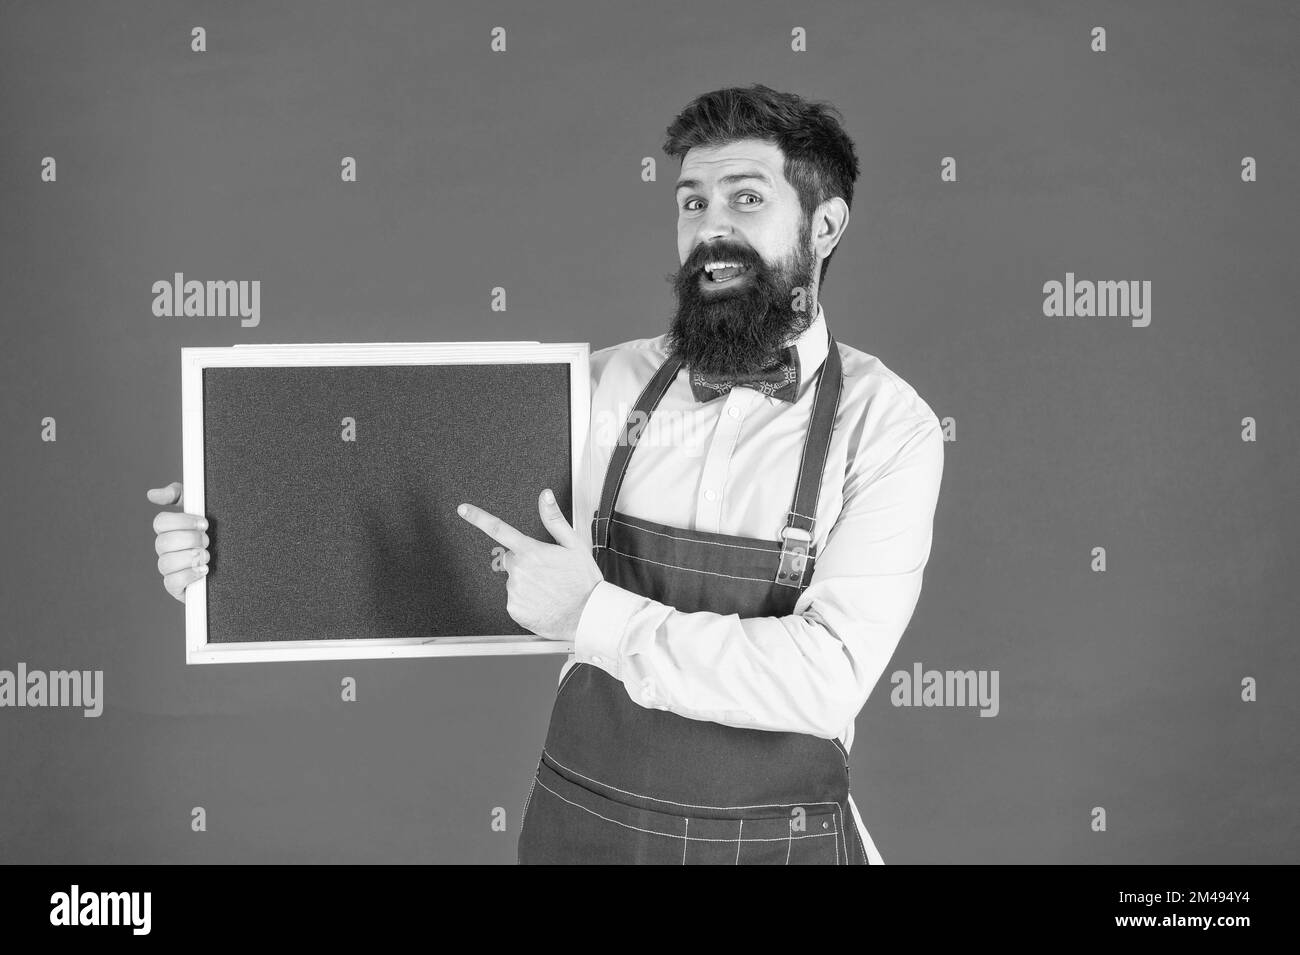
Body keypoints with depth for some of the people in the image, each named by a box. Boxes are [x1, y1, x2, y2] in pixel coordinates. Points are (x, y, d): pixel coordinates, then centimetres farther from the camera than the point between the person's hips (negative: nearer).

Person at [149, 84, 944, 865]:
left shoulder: (886, 424, -11)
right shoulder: (606, 384, -1)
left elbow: (827, 676, -22)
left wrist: (595, 615, -23)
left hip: (776, 841, -3)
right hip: (579, 824, 3)